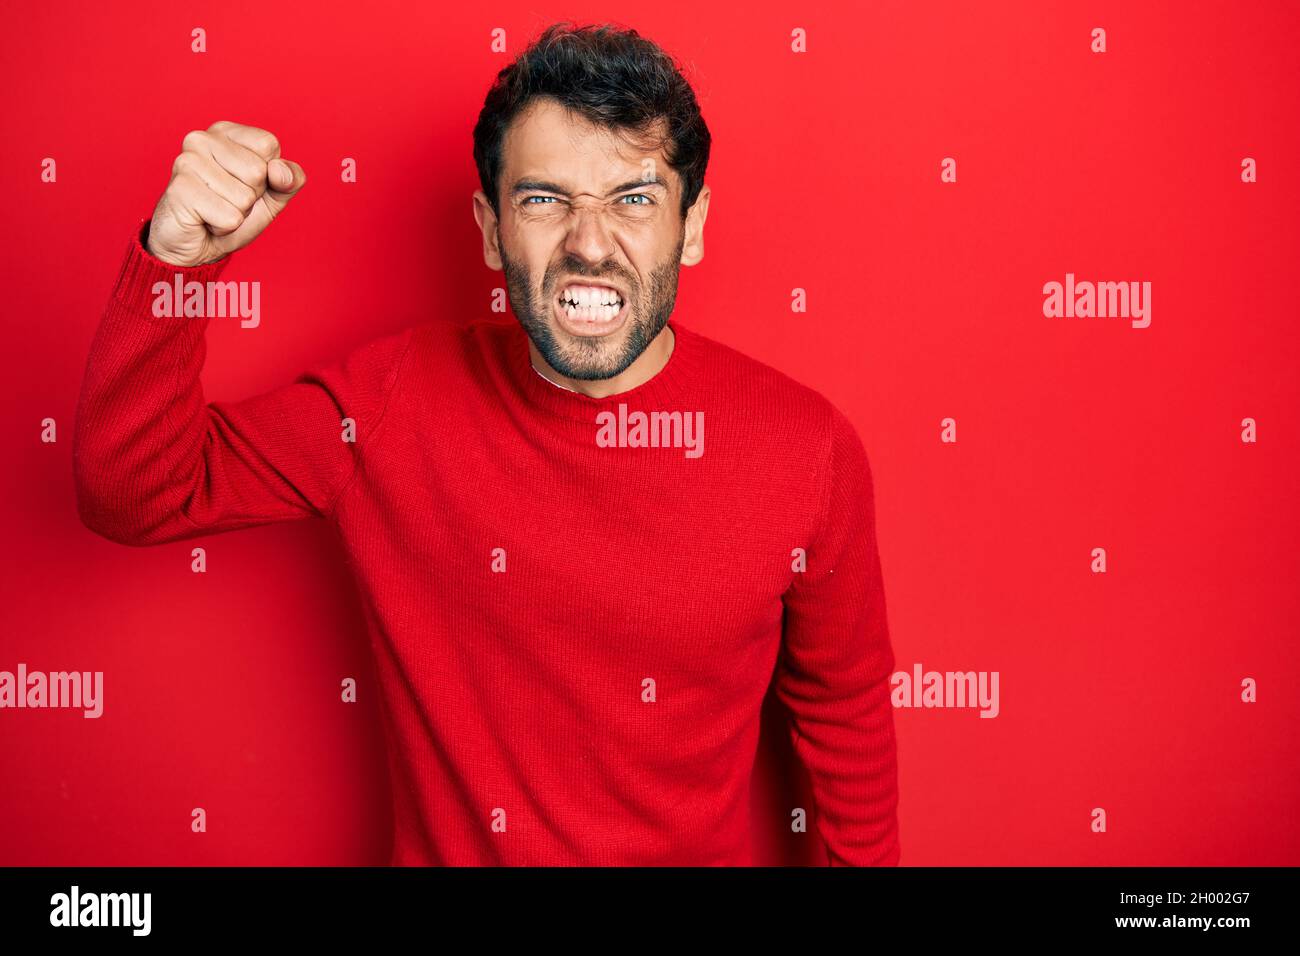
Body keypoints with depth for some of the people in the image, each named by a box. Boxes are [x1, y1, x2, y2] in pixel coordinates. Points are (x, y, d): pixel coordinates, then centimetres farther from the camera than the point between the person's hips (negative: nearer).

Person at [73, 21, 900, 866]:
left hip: (697, 848, 0)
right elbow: (136, 494, -14)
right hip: (444, 849, 1)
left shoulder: (806, 448, -20)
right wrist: (175, 256, -28)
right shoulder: (393, 401, -17)